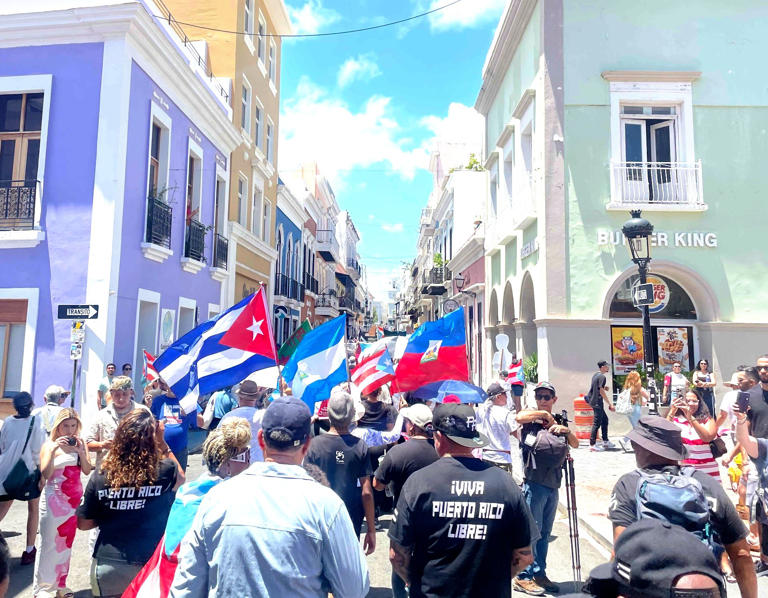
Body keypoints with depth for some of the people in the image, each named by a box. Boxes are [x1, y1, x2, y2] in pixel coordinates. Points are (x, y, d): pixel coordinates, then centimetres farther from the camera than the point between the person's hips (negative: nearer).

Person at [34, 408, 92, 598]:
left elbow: (87, 471, -1)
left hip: (74, 498, 4)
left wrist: (81, 452, -15)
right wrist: (53, 450, -24)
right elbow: (45, 474, -13)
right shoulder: (50, 444, -5)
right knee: (49, 543, 1)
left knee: (67, 542, 10)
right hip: (54, 498, -4)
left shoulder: (79, 444, 5)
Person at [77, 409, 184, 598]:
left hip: (108, 565, 2)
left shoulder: (100, 478, -14)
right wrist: (162, 442, 2)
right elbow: (181, 480, 6)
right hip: (152, 566, -2)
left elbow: (83, 523, 0)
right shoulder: (165, 472, -19)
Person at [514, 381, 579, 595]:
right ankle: (524, 577, 6)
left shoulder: (559, 421, 15)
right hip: (535, 483, -6)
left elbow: (575, 444, 10)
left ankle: (539, 574, 24)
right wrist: (545, 414, -14)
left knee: (545, 533, 13)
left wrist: (566, 430, -10)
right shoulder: (531, 418, -3)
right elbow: (519, 417, -25)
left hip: (553, 484, 6)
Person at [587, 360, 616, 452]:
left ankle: (605, 441, 23)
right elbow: (601, 392, -19)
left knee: (605, 419, 16)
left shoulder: (595, 375, 13)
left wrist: (604, 388, 8)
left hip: (593, 401, 10)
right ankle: (592, 445, -4)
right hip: (597, 402, -10)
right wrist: (610, 404, -17)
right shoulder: (602, 377, -15)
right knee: (597, 423, -6)